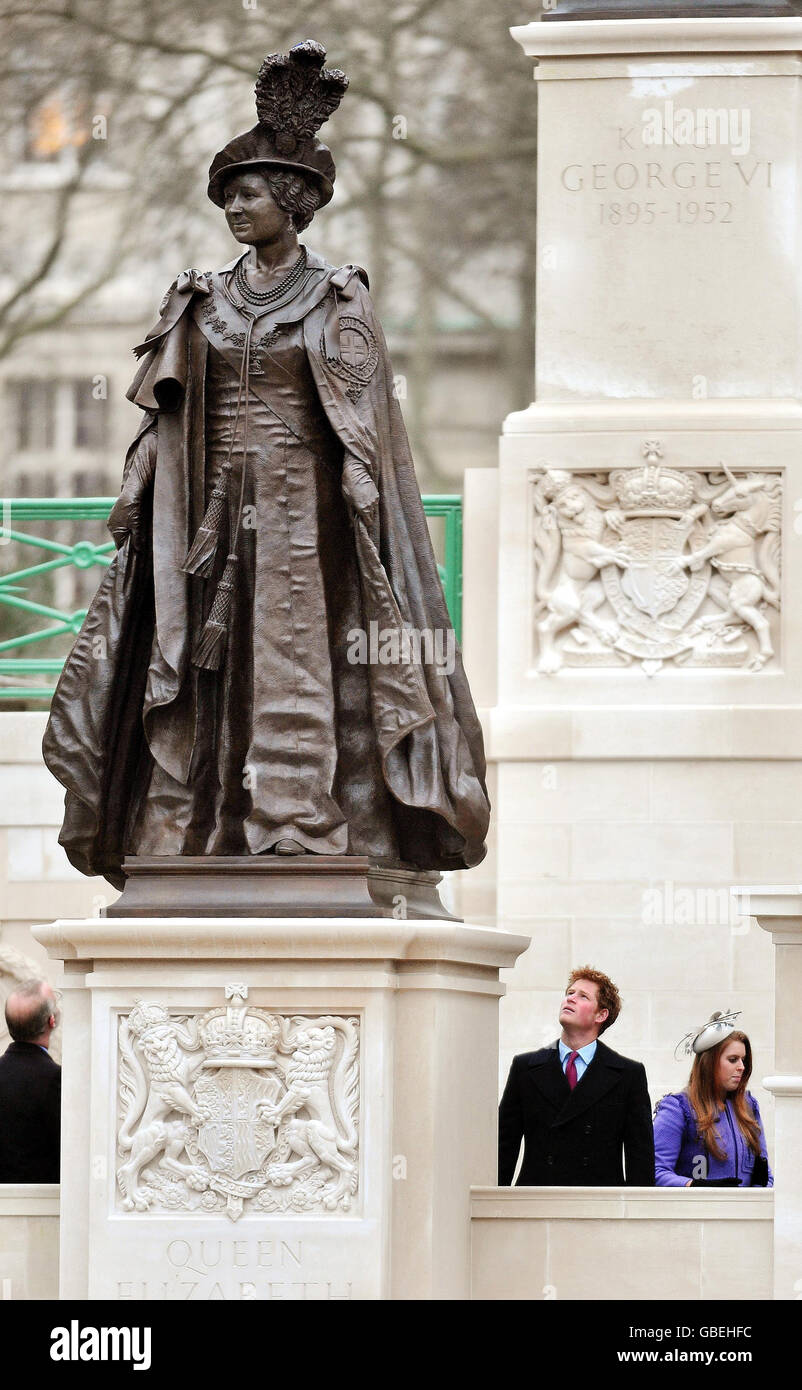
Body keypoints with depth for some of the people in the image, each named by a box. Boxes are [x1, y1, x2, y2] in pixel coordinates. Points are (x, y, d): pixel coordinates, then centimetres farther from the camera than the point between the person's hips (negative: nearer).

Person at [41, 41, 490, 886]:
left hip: (303, 508, -4)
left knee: (302, 677, -8)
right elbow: (167, 416, 11)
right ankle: (199, 846, -3)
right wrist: (136, 494, 1)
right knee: (204, 679, -2)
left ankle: (308, 840, -9)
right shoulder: (204, 302, 12)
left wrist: (367, 513, -10)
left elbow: (367, 428, -1)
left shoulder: (338, 303, 1)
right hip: (216, 509, 4)